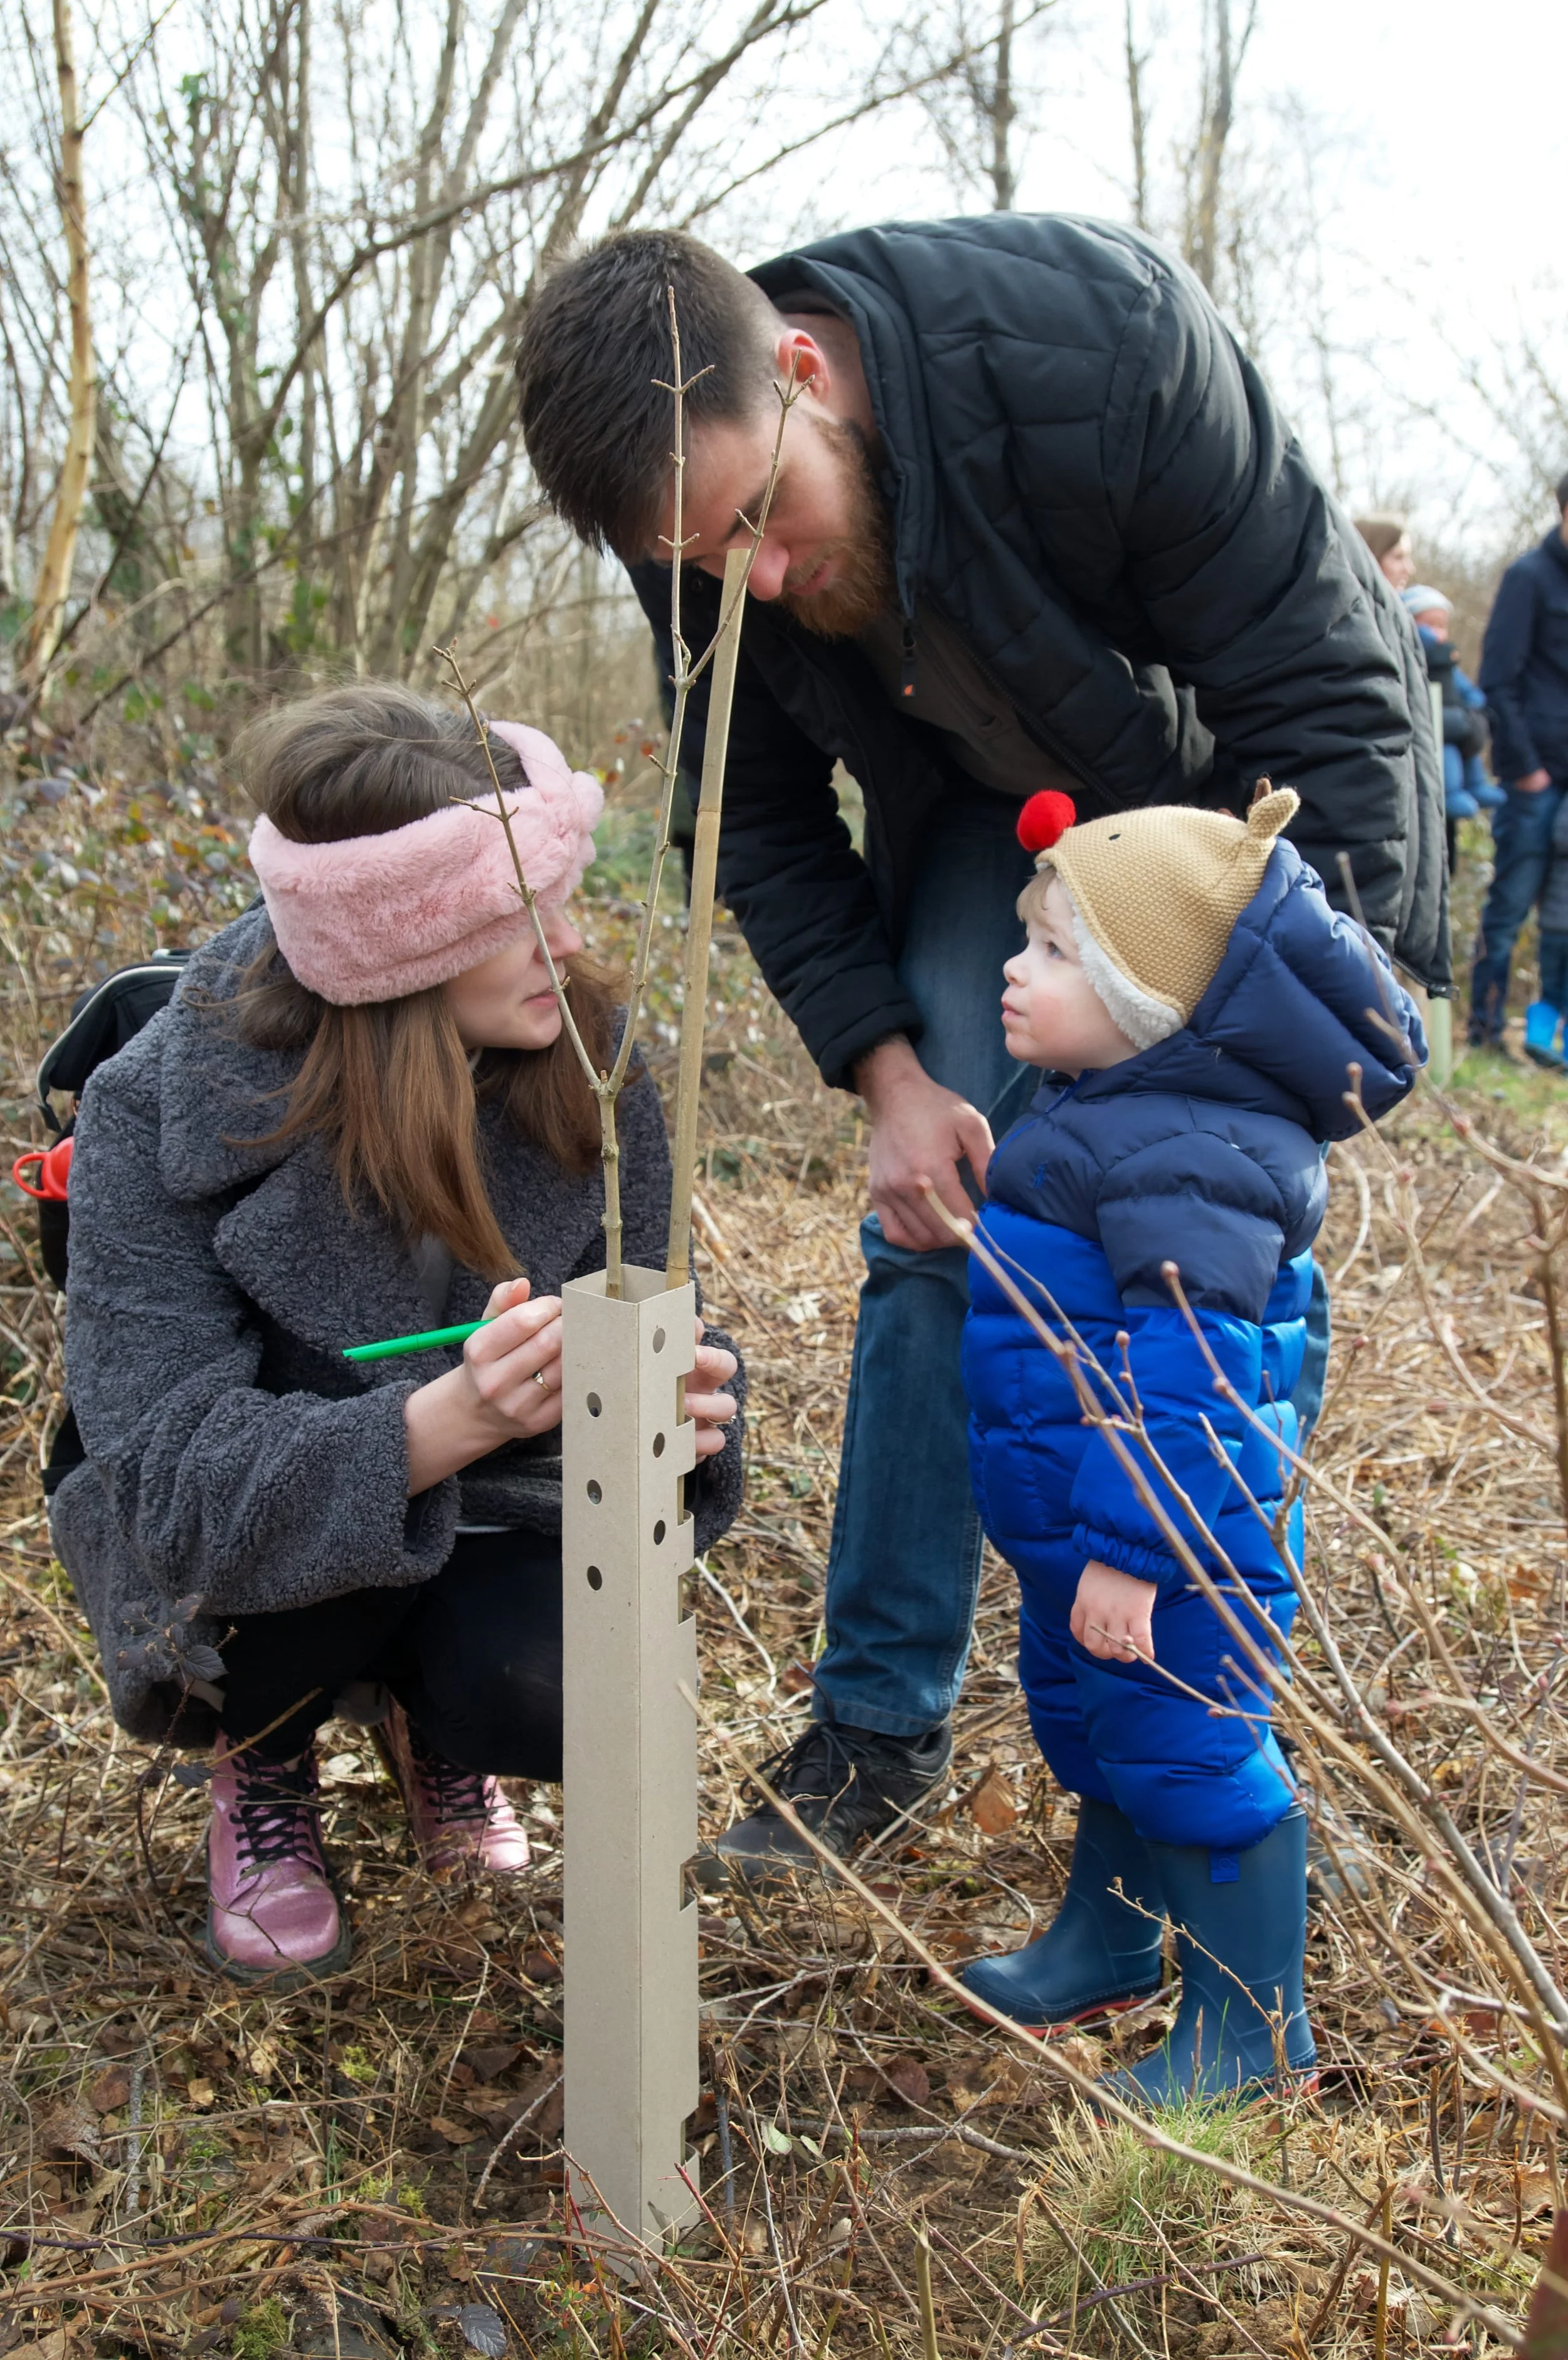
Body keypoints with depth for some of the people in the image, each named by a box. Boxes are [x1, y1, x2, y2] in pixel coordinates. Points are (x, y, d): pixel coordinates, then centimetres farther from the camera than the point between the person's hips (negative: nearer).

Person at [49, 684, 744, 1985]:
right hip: (235, 1550, -2)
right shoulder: (159, 1113, -25)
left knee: (555, 1694, -29)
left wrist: (675, 1402, -36)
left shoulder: (585, 1072, -16)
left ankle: (431, 1719, 12)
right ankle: (265, 1771, 4)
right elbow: (172, 1471, -31)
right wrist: (436, 1426, -49)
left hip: (491, 1511, 2)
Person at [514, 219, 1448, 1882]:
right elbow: (763, 820, -6)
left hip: (1253, 785, -3)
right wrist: (886, 1074, -18)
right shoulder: (700, 512, -20)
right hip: (991, 800, 3)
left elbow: (1331, 700, -29)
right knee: (937, 1209, -8)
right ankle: (880, 1721, 3)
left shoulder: (1110, 341, -36)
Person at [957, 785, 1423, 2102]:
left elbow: (1184, 1376, -30)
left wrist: (1129, 1549, -29)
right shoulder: (1107, 1112, 8)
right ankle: (1106, 1945, 46)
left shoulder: (1183, 1161, -27)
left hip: (1171, 1549, -11)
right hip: (1078, 1526, 11)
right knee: (1088, 1730, 24)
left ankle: (1255, 2027, 22)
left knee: (1188, 1758, 3)